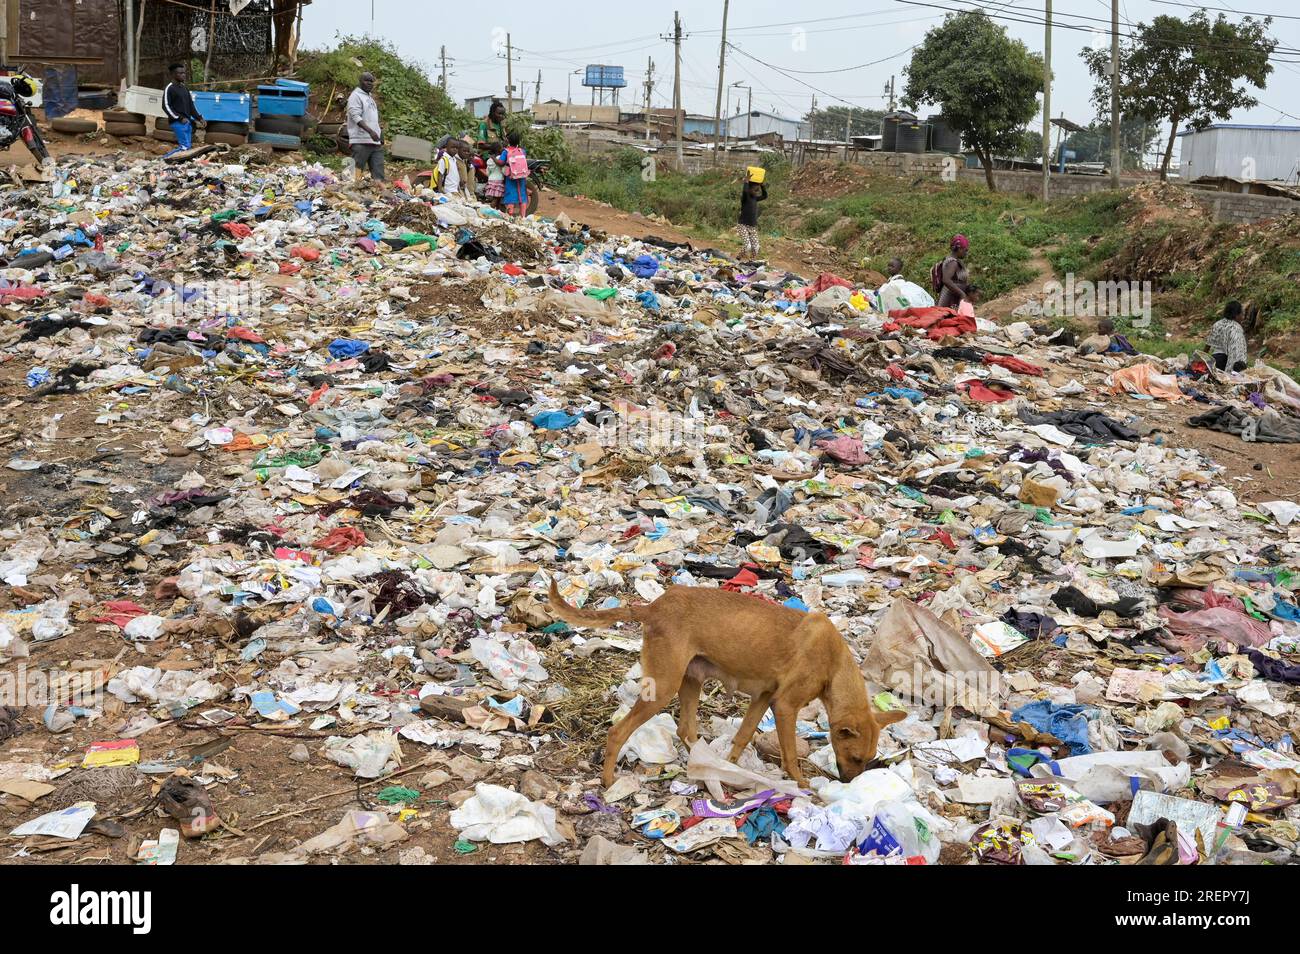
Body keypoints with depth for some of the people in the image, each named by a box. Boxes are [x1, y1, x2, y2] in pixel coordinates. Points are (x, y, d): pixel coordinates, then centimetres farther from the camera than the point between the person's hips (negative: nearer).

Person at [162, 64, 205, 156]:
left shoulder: (185, 88, 18)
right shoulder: (169, 88, -6)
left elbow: (191, 105, 23)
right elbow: (166, 106, -12)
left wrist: (199, 118, 13)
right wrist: (180, 118, -17)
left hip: (187, 122, 8)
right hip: (178, 122, -8)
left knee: (189, 145, 6)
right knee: (185, 146, -16)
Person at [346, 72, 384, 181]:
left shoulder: (370, 98, 23)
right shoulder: (355, 96, -4)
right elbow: (356, 117, -17)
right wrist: (370, 131, -28)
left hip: (375, 142, 8)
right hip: (361, 142, -8)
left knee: (378, 175, 2)